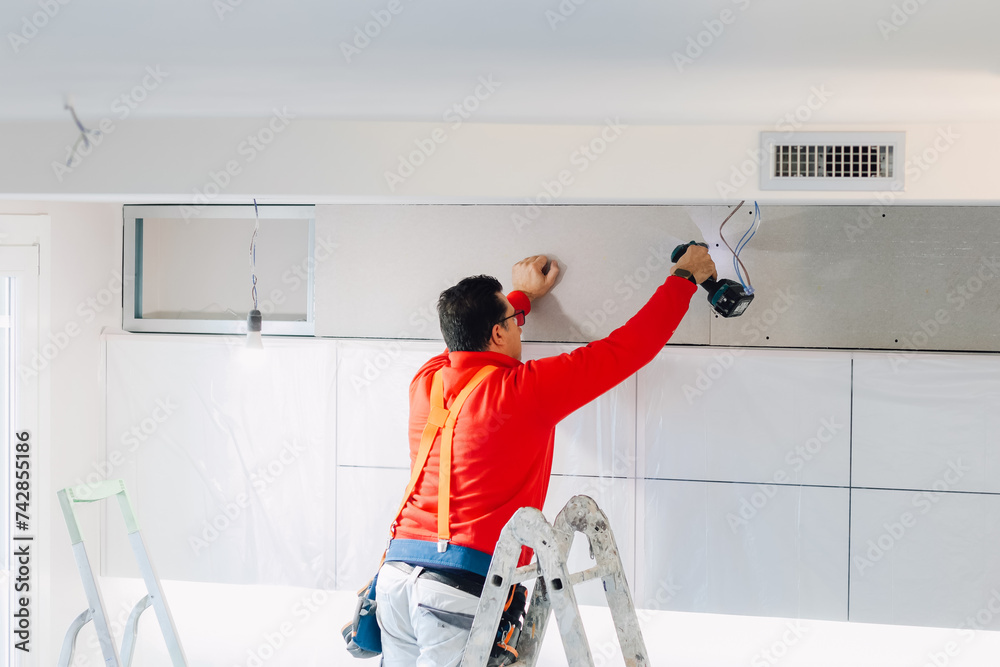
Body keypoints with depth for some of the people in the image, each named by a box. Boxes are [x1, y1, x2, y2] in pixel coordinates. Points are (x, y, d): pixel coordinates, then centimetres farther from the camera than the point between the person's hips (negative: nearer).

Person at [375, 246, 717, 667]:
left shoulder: (426, 380, 10)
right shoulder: (525, 390, -7)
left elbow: (467, 342, 37)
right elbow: (627, 348, 1)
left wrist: (523, 294, 49)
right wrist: (685, 277, 14)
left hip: (397, 570, 7)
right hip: (464, 583, -7)